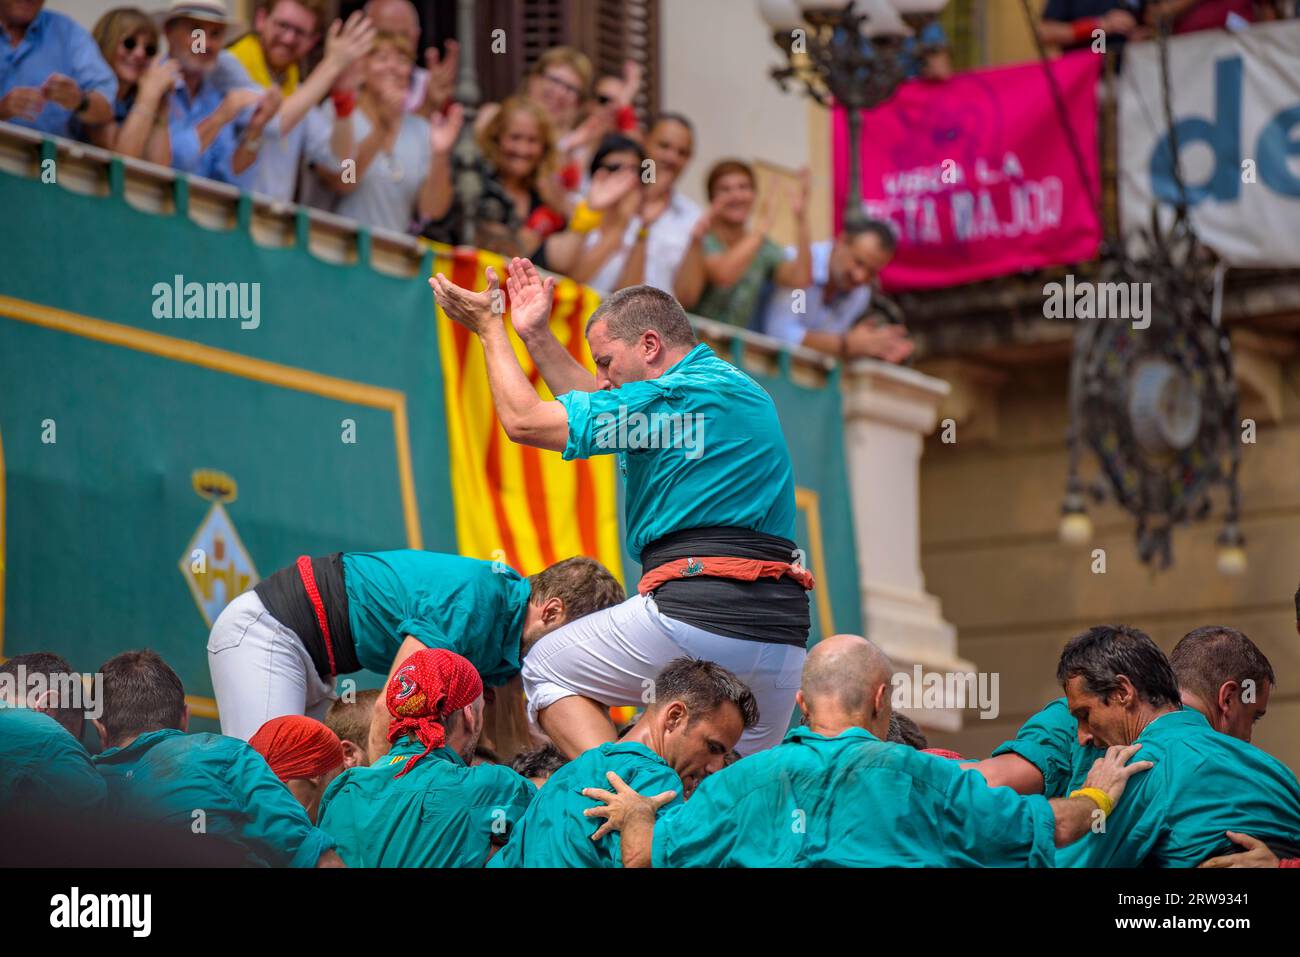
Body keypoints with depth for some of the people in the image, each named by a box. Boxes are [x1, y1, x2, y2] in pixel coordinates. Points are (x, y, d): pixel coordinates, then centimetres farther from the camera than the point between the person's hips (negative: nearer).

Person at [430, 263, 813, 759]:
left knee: (547, 671, 12)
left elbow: (524, 420, -5)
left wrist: (489, 327, 9)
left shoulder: (678, 395, -8)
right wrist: (536, 335, 35)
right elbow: (597, 413, 33)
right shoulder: (744, 391, 20)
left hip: (696, 613, -8)